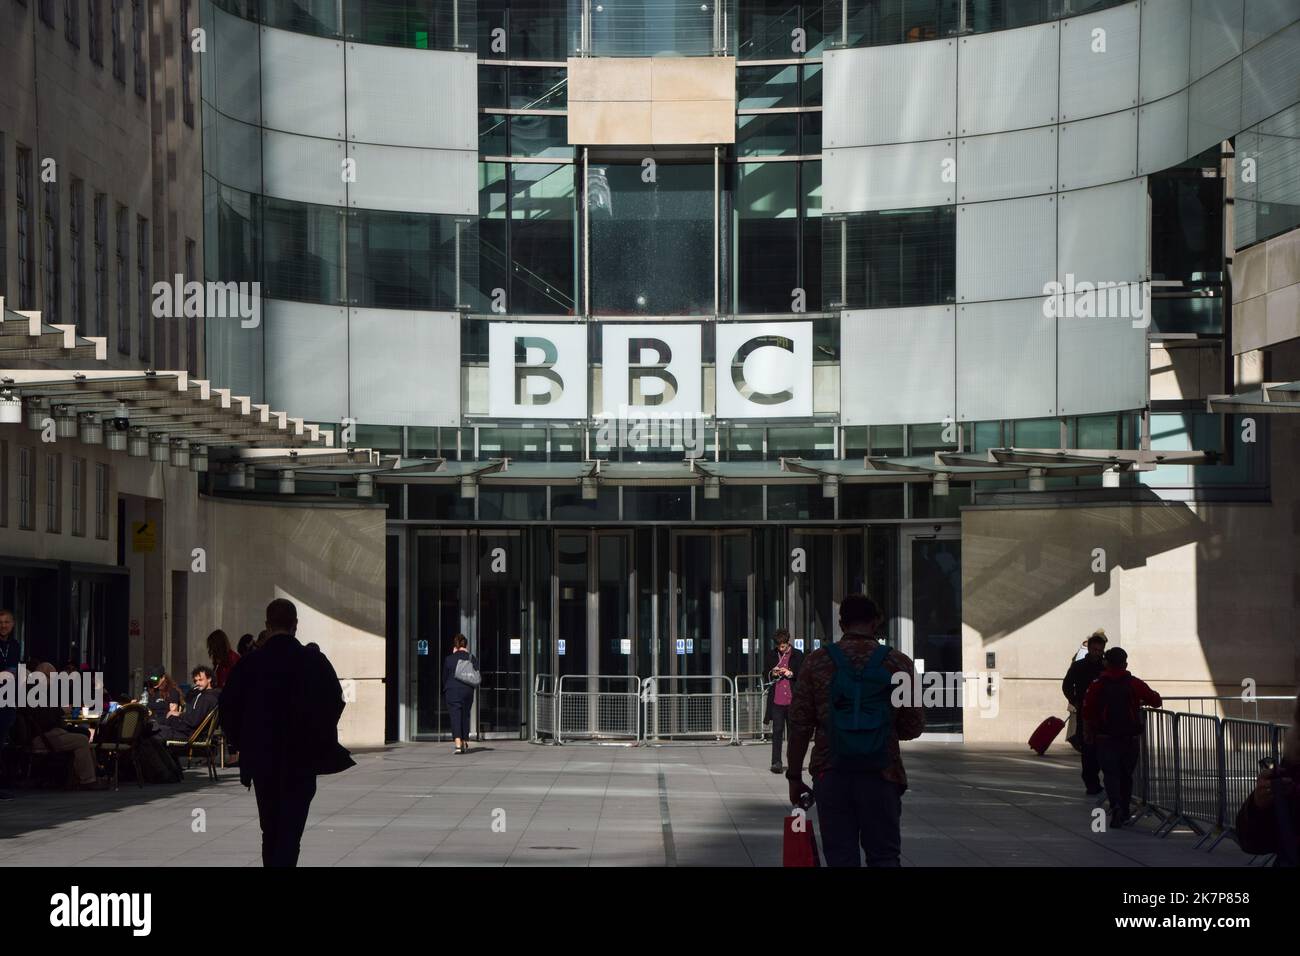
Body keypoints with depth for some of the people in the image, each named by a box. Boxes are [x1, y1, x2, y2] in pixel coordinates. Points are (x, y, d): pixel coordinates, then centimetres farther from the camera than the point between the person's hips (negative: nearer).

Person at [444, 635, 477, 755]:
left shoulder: (449, 659, -2)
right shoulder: (473, 659, 3)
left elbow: (444, 677, 5)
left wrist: (445, 692, 20)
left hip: (452, 691, -3)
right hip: (468, 691, 3)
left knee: (455, 716, -6)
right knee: (465, 716, 17)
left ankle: (458, 744, -22)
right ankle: (465, 743, 25)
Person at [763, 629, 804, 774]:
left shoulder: (798, 655, 1)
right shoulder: (771, 655, 8)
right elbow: (765, 673, 15)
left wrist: (791, 673, -15)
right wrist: (772, 673, -7)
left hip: (792, 699, -1)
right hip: (776, 700, 1)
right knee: (777, 731, -2)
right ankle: (776, 762, -2)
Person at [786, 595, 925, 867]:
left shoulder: (817, 662, 1)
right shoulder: (898, 663, 1)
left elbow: (800, 724, 0)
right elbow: (913, 727, 4)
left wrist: (794, 776, 7)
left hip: (831, 774, 0)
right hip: (881, 774, 0)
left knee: (841, 857, 3)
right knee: (884, 855, 7)